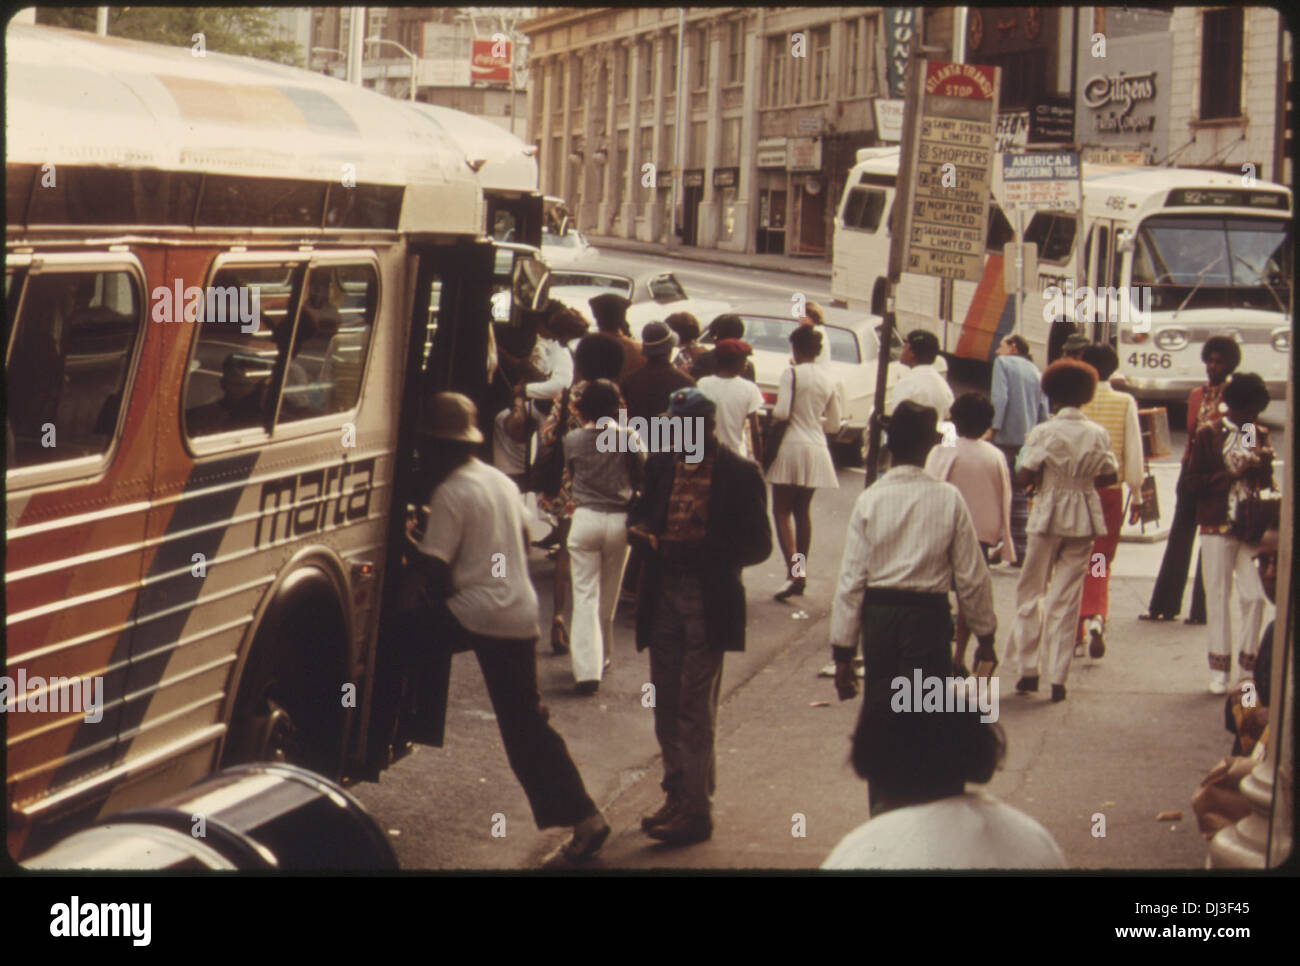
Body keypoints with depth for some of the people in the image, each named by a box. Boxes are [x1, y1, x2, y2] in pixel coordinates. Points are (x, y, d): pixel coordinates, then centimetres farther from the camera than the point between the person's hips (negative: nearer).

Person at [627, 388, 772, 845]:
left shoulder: (740, 473, -8)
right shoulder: (661, 464, 7)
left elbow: (758, 545, -9)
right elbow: (644, 508, 21)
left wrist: (705, 550, -23)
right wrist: (638, 528, -4)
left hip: (709, 600, -6)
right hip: (663, 596, 6)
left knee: (694, 708, -5)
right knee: (666, 705, 12)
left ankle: (695, 810, 2)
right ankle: (677, 797, 24)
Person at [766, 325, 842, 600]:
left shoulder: (792, 374, -10)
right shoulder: (829, 380, 6)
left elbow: (782, 412, -17)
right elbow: (834, 421, 10)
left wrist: (770, 412, 5)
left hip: (792, 446, -5)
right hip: (817, 448, 5)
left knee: (782, 510, -1)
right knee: (803, 511, 14)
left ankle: (795, 569, -16)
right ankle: (801, 572, 17)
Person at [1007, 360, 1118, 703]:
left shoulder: (1044, 432, -11)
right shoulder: (1098, 434, 0)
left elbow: (1024, 477, -12)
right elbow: (1110, 476, 4)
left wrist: (1028, 449, 6)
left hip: (1048, 517, -3)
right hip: (1084, 520, 3)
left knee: (1031, 591, 11)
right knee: (1067, 597, 6)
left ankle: (1028, 669, 9)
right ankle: (1058, 677, 4)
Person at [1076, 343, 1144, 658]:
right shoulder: (1125, 403, -4)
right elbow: (1134, 451, -2)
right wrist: (1136, 494, 7)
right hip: (1110, 490, 0)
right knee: (1101, 562, 7)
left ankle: (1075, 631, 18)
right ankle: (1095, 617, -16)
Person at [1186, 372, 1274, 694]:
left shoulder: (1260, 434, 12)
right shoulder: (1209, 434, 1)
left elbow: (1267, 484, 11)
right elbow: (1195, 482, -5)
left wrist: (1264, 464, -9)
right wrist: (1235, 474, -13)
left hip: (1252, 528, 3)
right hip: (1218, 526, -3)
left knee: (1255, 597, -3)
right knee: (1218, 597, 1)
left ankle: (1249, 665, 8)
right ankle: (1219, 669, 8)